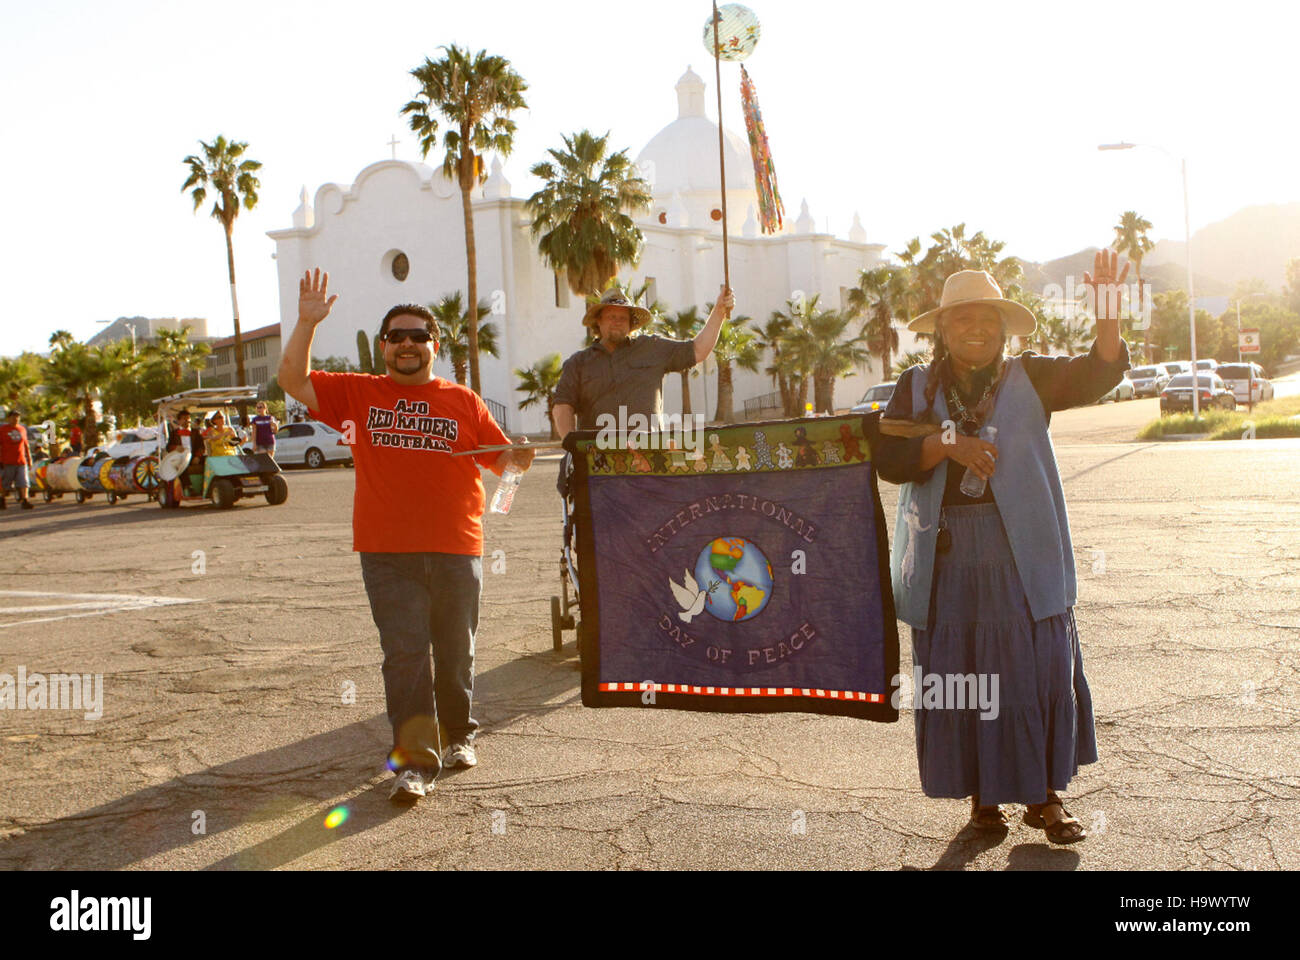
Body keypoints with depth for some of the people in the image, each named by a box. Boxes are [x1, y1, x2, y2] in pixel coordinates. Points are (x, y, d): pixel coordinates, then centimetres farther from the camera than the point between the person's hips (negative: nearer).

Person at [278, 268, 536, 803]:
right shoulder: (358, 394, 10)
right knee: (404, 653, -6)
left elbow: (504, 459, 10)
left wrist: (521, 457, -13)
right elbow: (293, 381, 5)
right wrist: (307, 323, -5)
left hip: (456, 548, 1)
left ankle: (460, 735, 31)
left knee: (456, 650, 11)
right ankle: (415, 760, -3)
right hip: (387, 552, -1)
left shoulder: (463, 402, 9)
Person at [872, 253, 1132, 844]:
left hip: (1022, 556, 0)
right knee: (959, 675, 4)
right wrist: (948, 444, -17)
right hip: (946, 557, 0)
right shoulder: (916, 388, 7)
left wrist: (1107, 315, -24)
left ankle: (1044, 795, 14)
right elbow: (888, 458, -2)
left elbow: (1096, 375, -8)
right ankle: (982, 795, 18)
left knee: (1037, 667, 0)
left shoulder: (1029, 380, 7)